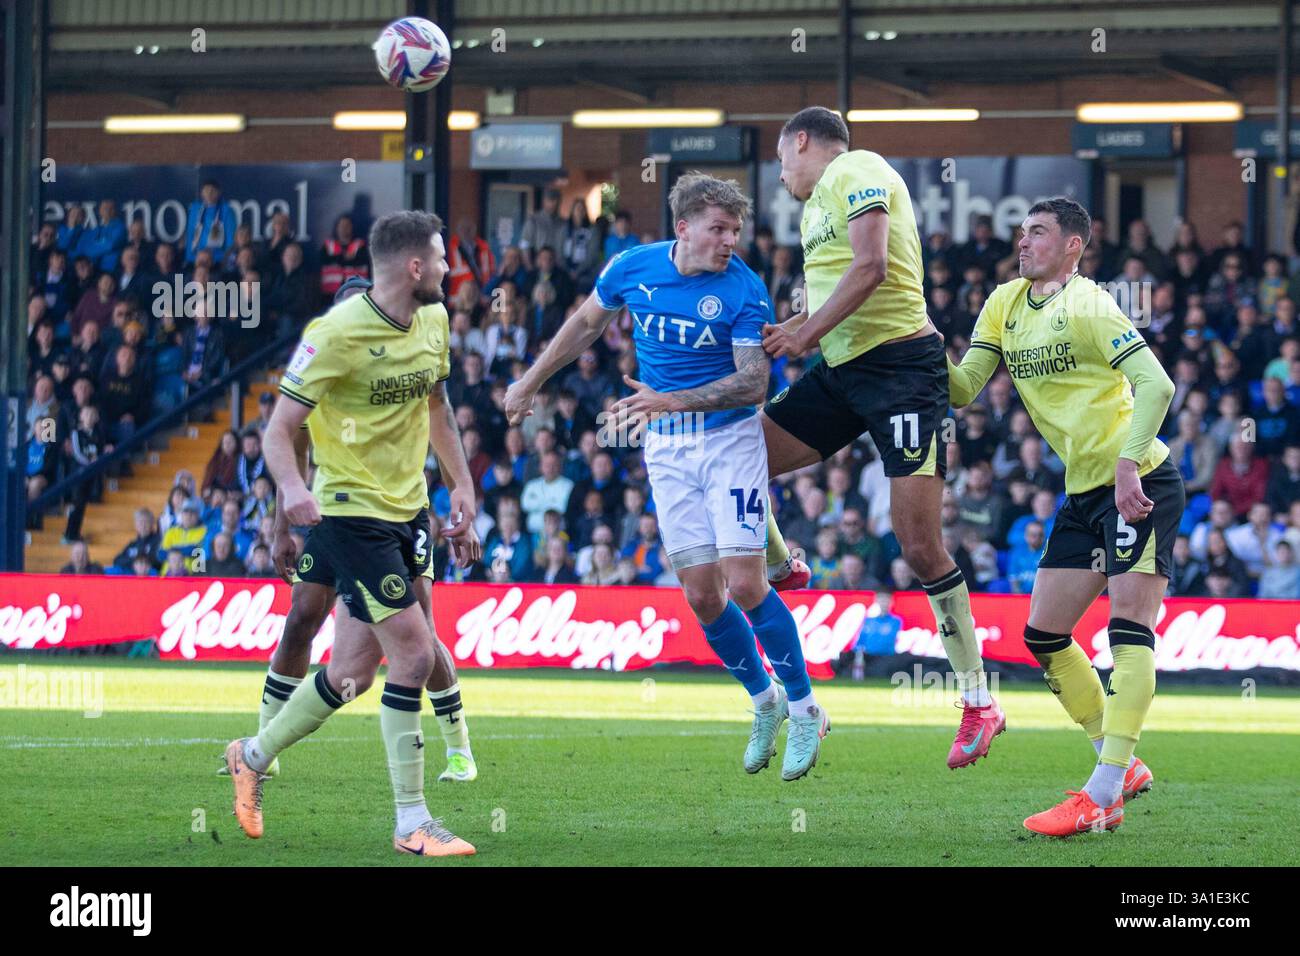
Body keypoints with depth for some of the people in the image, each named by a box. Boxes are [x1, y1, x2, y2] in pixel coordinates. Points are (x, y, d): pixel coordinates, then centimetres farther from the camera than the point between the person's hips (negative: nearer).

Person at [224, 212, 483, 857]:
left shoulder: (433, 322, 5)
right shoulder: (337, 333, -18)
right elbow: (279, 427, -17)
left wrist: (460, 484, 15)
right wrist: (293, 488, -35)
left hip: (407, 508, 8)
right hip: (349, 510, -8)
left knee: (355, 671, 8)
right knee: (414, 653, -13)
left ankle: (254, 757, 29)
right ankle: (411, 823, -6)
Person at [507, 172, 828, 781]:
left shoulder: (744, 290, -14)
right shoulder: (632, 268, -3)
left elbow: (753, 383, -18)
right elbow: (587, 324, 17)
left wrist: (671, 401, -29)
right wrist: (531, 382, 24)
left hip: (731, 439, -3)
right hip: (666, 448, 4)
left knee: (745, 584, -13)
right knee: (701, 594, -1)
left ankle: (803, 709, 2)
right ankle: (764, 702, 19)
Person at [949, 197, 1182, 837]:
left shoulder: (1086, 305, -13)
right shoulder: (1005, 305, 9)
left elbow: (1155, 382, -21)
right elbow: (962, 390, 7)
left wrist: (1128, 463, -29)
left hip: (1141, 485, -9)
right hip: (1084, 494, 9)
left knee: (1128, 626, -15)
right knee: (1043, 635, 7)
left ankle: (1103, 796, -20)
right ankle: (1122, 766, 17)